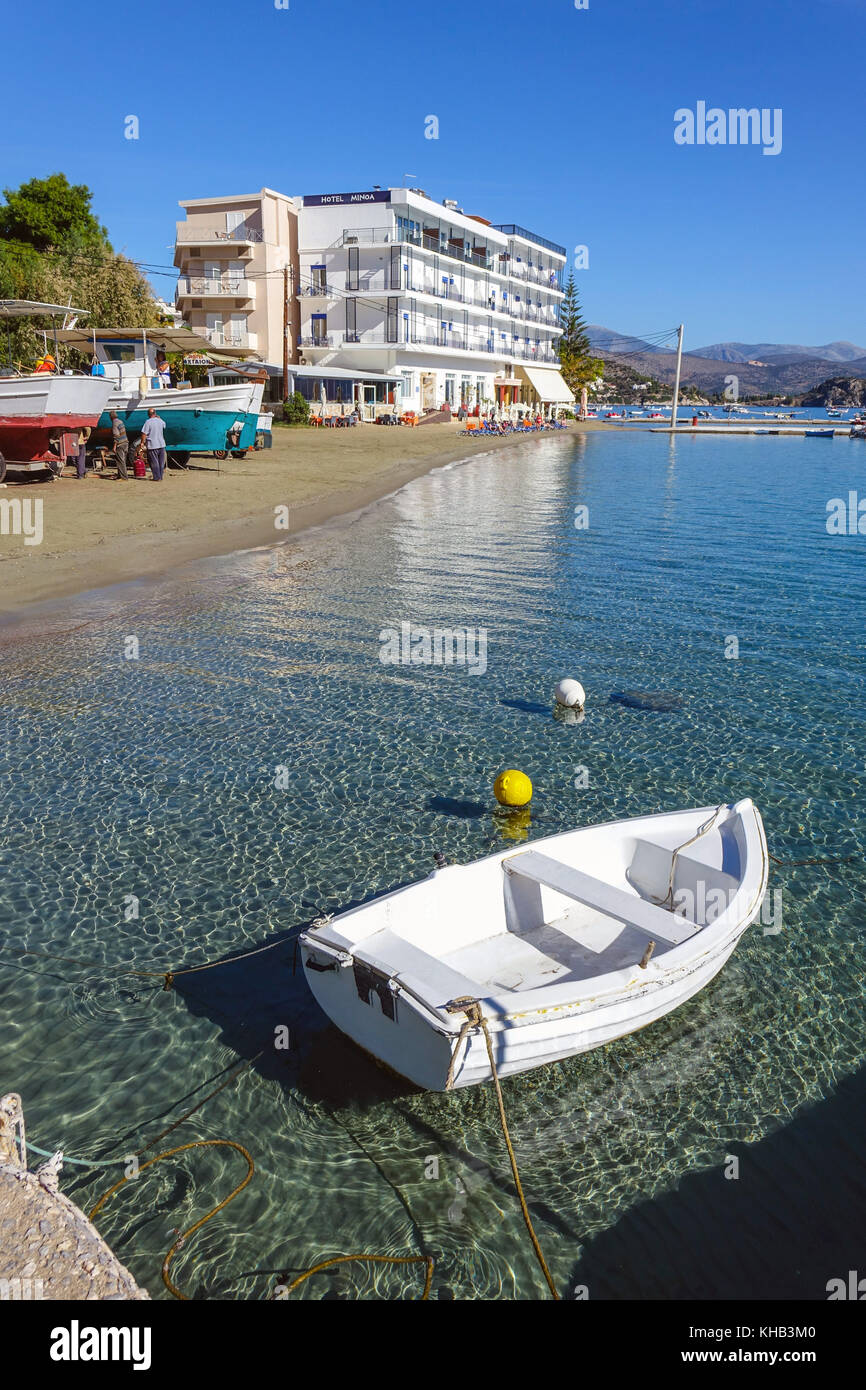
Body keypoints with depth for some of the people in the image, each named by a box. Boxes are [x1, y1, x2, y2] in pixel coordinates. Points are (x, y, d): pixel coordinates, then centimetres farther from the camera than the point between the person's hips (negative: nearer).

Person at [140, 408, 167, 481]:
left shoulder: (148, 422, -12)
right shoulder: (161, 421, 3)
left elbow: (144, 434, -15)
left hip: (152, 445, -5)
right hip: (161, 444, 5)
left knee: (154, 463, 2)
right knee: (161, 462, 12)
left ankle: (157, 478, 2)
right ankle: (161, 477, 18)